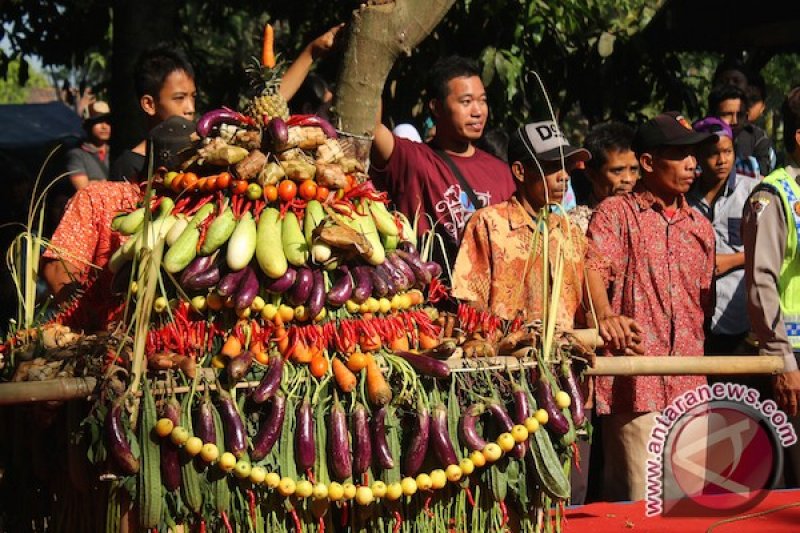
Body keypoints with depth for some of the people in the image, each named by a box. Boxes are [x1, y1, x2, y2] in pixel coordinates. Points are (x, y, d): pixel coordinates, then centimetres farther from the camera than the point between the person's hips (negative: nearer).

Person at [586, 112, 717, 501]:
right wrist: (606, 316, -38)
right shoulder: (616, 214, -1)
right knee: (640, 510, -7)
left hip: (689, 387, 6)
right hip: (636, 380, -6)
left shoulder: (700, 227, 18)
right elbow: (594, 267, -18)